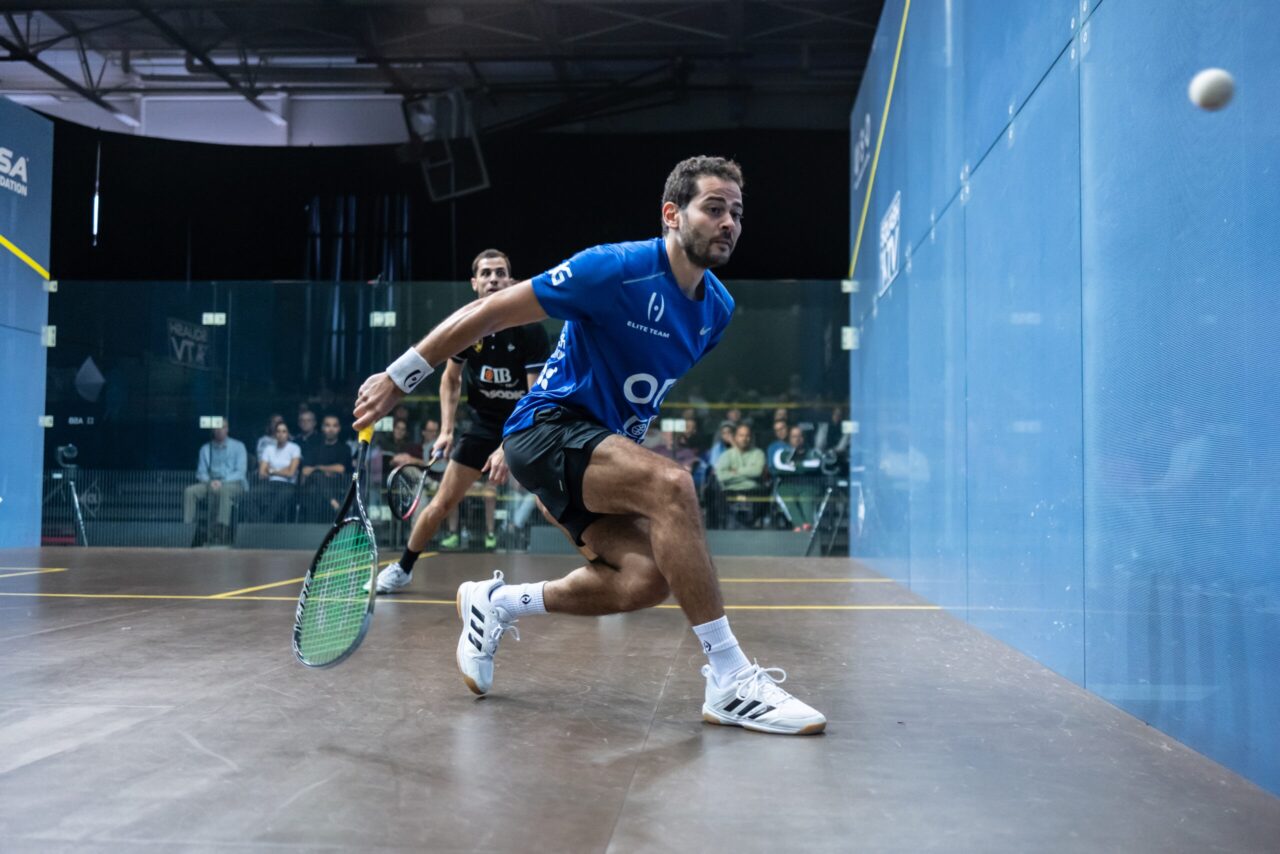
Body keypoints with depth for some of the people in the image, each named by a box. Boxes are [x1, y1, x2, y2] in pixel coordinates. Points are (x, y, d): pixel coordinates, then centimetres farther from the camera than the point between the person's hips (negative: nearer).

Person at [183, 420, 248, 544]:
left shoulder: (238, 446, 9)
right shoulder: (205, 448, 19)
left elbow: (240, 471, -1)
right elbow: (201, 473, 13)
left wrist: (222, 482, -17)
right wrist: (210, 481, -11)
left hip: (233, 484, -4)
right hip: (210, 483, 4)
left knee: (224, 490, -40)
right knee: (189, 491, -26)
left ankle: (221, 531, -47)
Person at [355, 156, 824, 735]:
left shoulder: (717, 308, 5)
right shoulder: (617, 269, -18)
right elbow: (488, 313, -13)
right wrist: (398, 378, -12)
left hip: (604, 444, 8)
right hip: (548, 427, -8)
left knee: (647, 578, -15)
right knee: (671, 484, -32)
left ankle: (496, 602, 9)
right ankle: (729, 682, -28)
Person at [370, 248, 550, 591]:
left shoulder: (530, 329, -20)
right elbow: (450, 380, 8)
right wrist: (446, 430, -1)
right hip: (484, 422, 3)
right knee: (442, 503, 5)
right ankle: (402, 568, 27)